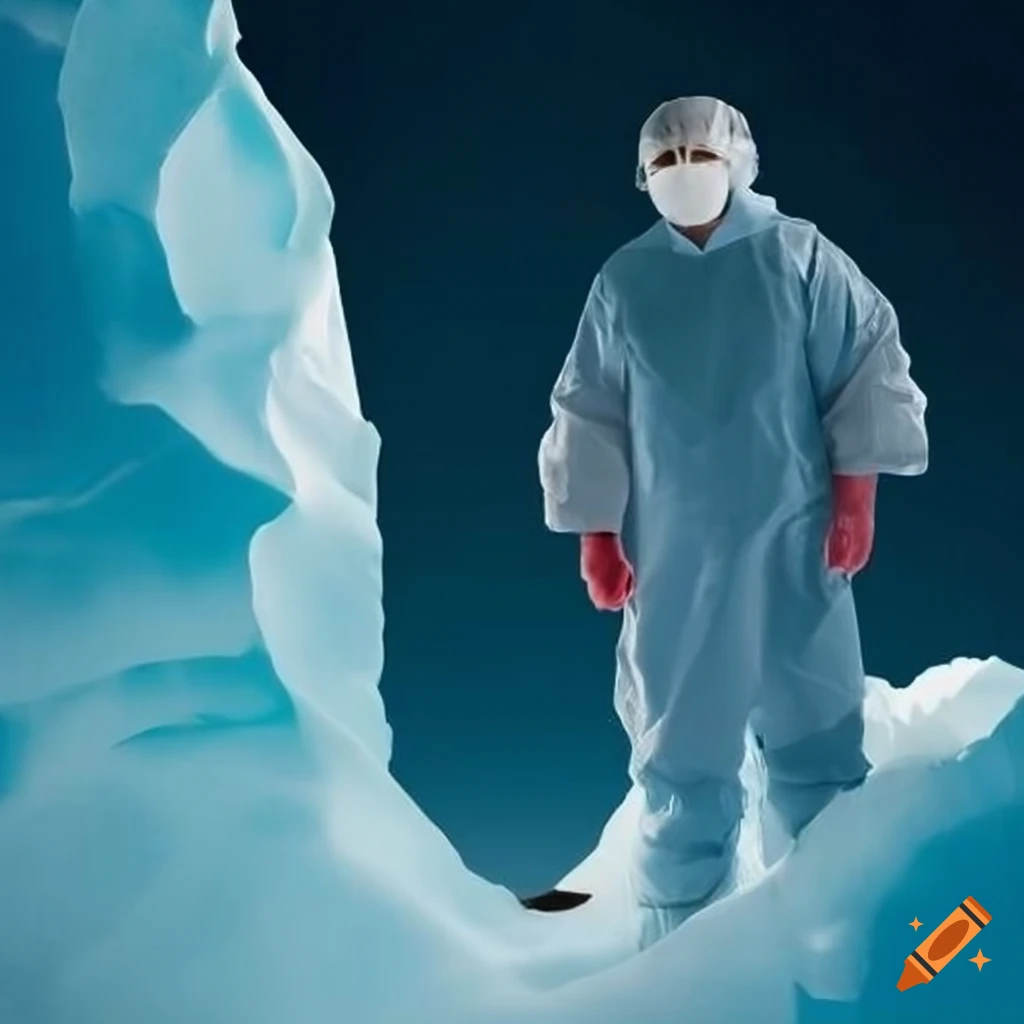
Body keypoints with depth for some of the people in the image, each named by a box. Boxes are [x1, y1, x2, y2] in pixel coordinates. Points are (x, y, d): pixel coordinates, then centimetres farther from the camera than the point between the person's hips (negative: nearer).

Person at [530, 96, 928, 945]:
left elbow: (870, 366, 1)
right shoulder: (624, 281, 2)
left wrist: (854, 490, -3)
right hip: (673, 556, 1)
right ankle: (683, 932, 23)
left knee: (817, 739, 8)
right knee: (680, 749, 8)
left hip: (792, 546, -1)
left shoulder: (799, 255, -1)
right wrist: (598, 535, 3)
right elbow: (588, 415, 5)